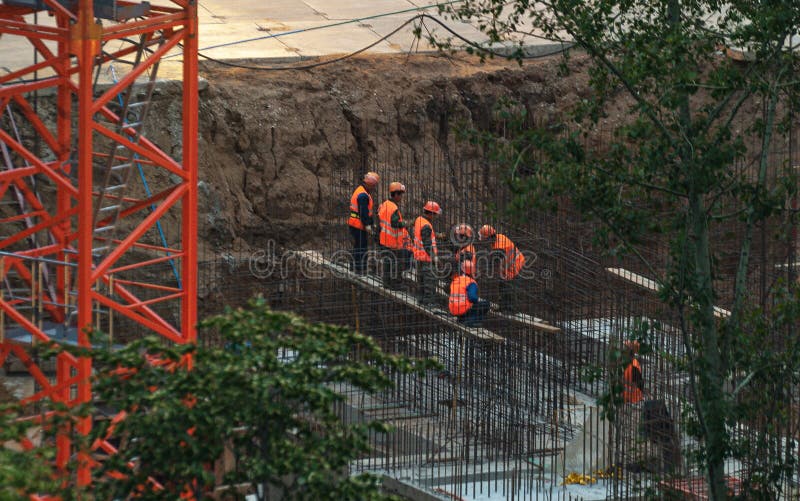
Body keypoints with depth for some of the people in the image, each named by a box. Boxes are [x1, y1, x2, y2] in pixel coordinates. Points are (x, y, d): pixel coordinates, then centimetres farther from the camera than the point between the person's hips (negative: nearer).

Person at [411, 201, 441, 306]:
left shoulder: (418, 220, 6)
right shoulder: (426, 226, -22)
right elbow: (427, 244, -23)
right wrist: (434, 256, -17)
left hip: (418, 255, 10)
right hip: (426, 257, -10)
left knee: (422, 278, 17)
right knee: (430, 278, -5)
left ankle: (422, 299, 25)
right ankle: (428, 301, -4)